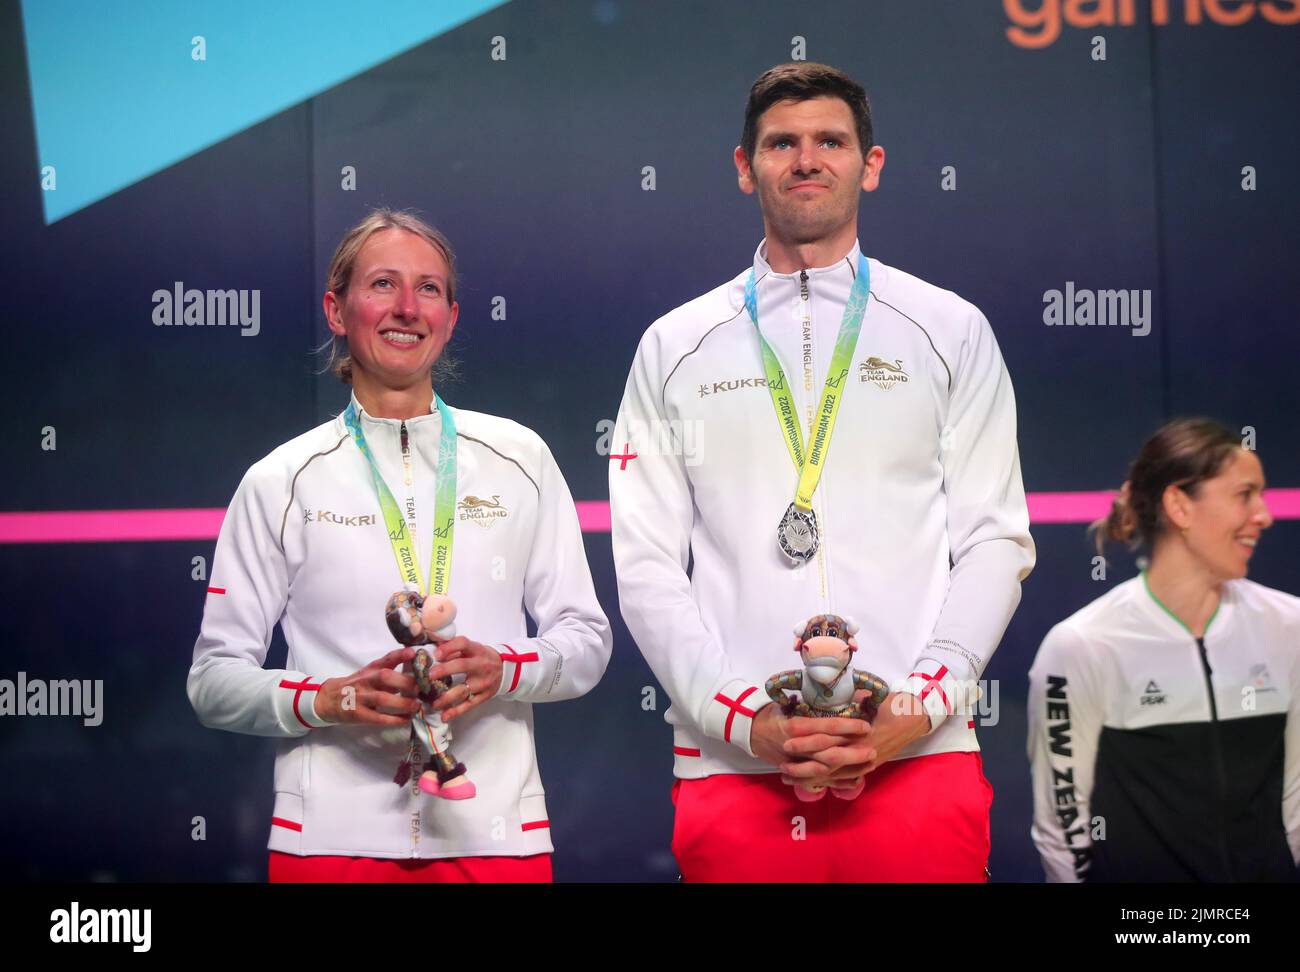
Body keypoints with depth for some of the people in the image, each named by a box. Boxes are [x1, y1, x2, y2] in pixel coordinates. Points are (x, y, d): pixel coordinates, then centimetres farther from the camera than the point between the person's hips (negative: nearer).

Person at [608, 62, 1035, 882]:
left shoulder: (951, 332, 10)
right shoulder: (674, 348, 10)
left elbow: (995, 543, 4)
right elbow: (648, 567, 4)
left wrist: (917, 708, -9)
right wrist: (748, 720, -8)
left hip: (917, 761, 0)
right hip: (729, 768, 1)